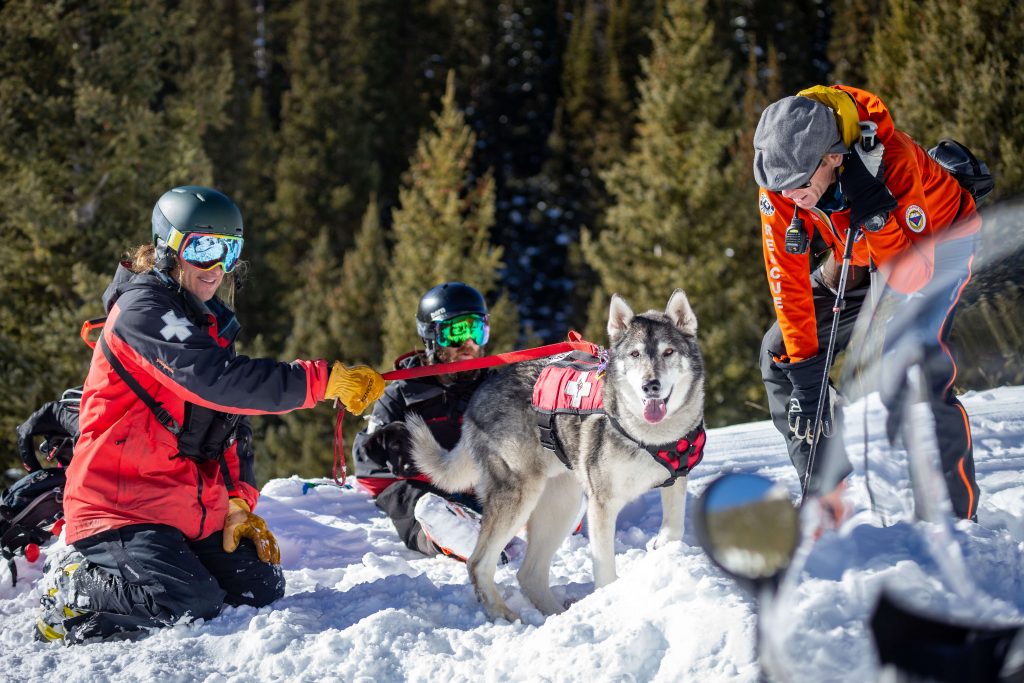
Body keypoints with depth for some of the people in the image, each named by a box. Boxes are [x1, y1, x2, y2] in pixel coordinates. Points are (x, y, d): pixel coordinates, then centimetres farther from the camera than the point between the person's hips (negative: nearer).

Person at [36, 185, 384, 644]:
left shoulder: (213, 320, 18)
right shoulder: (143, 308, -12)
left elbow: (233, 423, 21)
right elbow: (215, 381, -27)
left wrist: (238, 502, 5)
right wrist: (321, 381, -28)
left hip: (197, 509, 9)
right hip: (124, 500, -9)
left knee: (260, 589, -1)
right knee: (191, 604, -27)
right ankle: (70, 591, -2)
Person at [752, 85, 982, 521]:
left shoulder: (890, 158, -38)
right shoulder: (780, 179, -24)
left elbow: (910, 279, -38)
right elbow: (788, 280, -19)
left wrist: (873, 210, -51)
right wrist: (804, 373, -21)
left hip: (936, 242, -6)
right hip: (857, 254, 6)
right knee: (779, 353, -2)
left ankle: (955, 514, -19)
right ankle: (824, 497, 9)